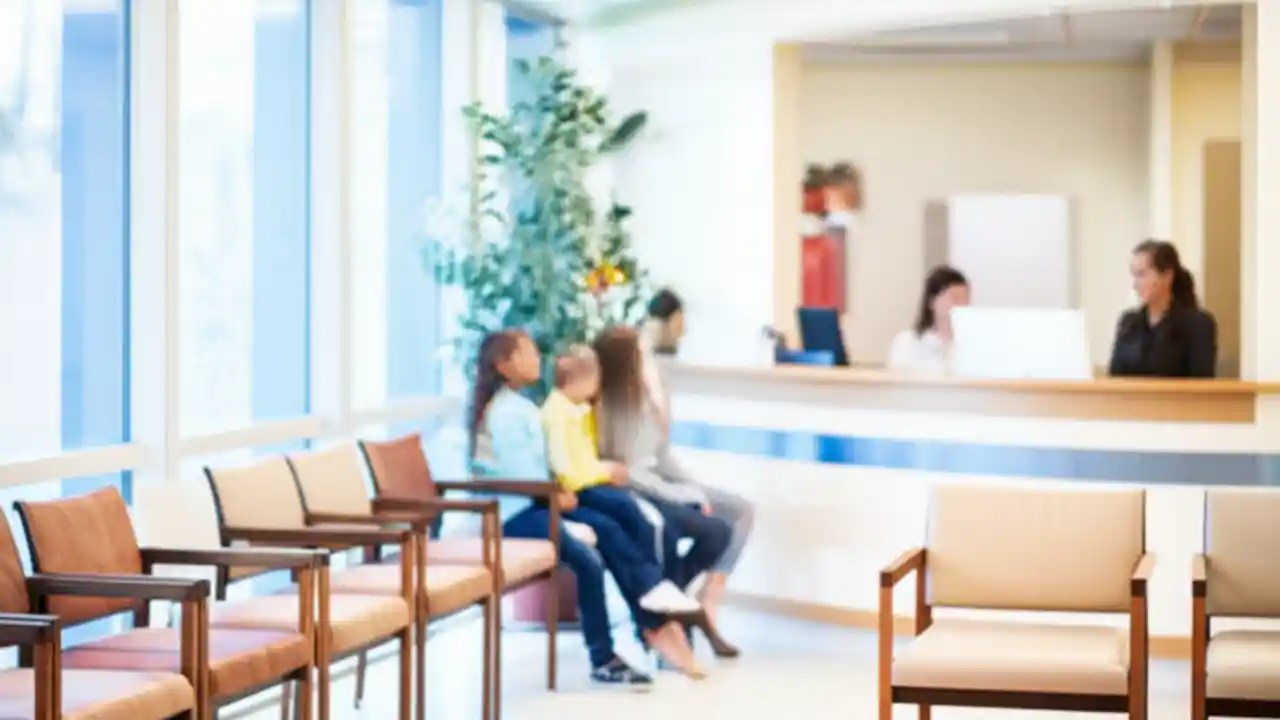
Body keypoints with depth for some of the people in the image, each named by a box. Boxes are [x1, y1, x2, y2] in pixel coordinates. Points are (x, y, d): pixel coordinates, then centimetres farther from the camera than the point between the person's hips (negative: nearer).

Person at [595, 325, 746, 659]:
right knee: (718, 530, -13)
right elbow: (628, 473, -22)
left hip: (657, 485, 9)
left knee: (741, 510, 8)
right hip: (634, 496, -8)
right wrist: (687, 496, -17)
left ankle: (706, 607, 2)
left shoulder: (649, 395, 2)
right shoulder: (608, 408, -20)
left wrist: (695, 489, 4)